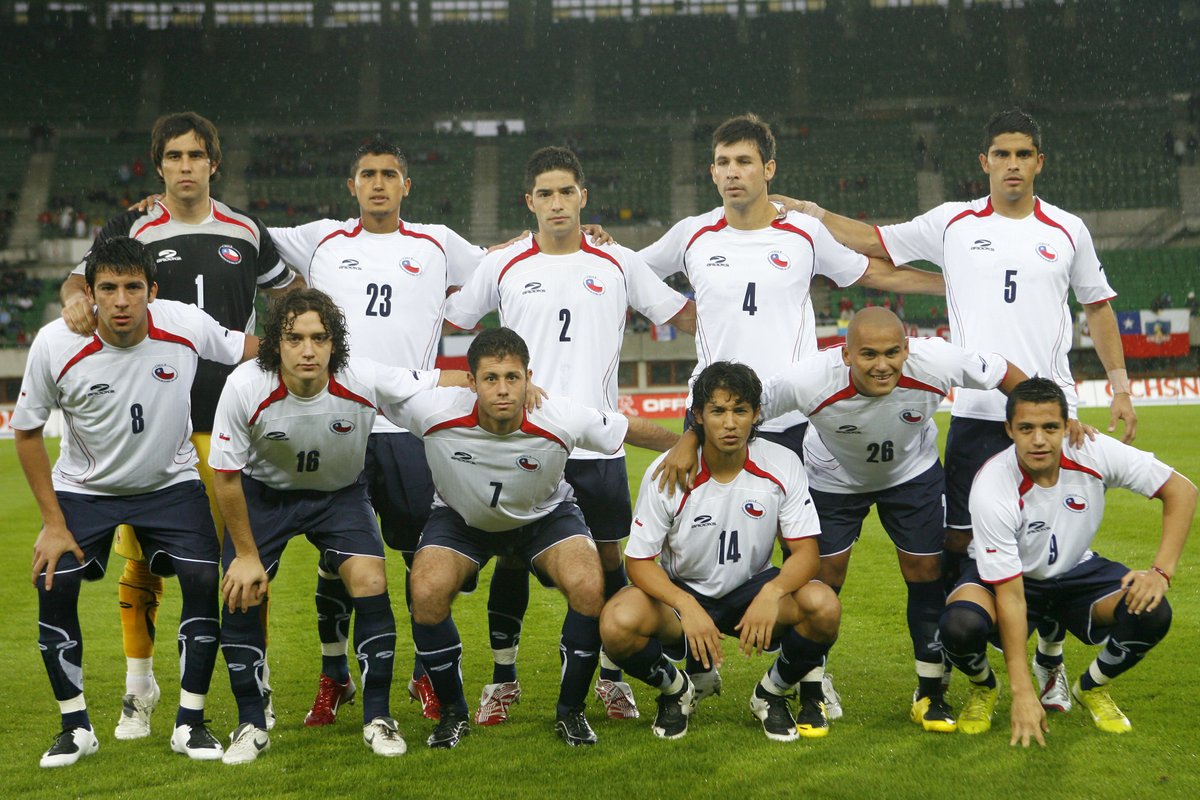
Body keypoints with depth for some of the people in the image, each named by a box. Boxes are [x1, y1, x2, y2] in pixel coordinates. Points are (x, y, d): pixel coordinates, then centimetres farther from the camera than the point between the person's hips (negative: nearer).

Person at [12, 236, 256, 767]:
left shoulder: (187, 326, -22)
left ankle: (190, 723, 0)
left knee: (206, 581, -16)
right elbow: (26, 431, -9)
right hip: (83, 487, 0)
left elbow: (251, 349, 0)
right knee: (53, 586, -14)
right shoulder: (56, 345, -22)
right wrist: (53, 523, -11)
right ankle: (76, 727, 5)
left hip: (172, 482, 0)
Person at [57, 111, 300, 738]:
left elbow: (290, 290, 24)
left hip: (232, 419, 1)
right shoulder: (131, 230, 3)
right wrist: (76, 299, -34)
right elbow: (82, 278, -12)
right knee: (141, 555, 0)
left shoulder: (246, 233, 11)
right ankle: (139, 686, 14)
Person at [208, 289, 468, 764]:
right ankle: (251, 725, 5)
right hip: (263, 492, 0)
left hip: (339, 492, 0)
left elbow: (444, 384, -15)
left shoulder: (364, 381, -29)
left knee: (371, 583, -17)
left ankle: (377, 718, 0)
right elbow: (226, 474, -16)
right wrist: (246, 554, -12)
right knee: (241, 594, -13)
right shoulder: (246, 388, -29)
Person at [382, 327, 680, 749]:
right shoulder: (434, 411, -33)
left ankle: (570, 711, -2)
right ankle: (452, 711, -1)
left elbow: (632, 430, -14)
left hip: (545, 515, 0)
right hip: (460, 519, 0)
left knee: (589, 588, -26)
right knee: (426, 592, -26)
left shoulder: (562, 420, -31)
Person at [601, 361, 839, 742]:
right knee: (618, 624, -32)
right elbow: (639, 561, -13)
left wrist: (772, 593, -36)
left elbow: (805, 553, -13)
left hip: (752, 591, 1)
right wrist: (688, 608, -32)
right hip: (681, 593, -1)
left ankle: (772, 693, 2)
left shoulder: (783, 465, -13)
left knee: (823, 606, -29)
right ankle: (675, 689, 4)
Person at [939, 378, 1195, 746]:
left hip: (1077, 571, 3)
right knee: (961, 626, -36)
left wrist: (1161, 571, -25)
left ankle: (1092, 688, 7)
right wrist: (1022, 692, -32)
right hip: (1003, 575, -3)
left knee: (1151, 612, -25)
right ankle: (983, 688, 3)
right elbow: (1011, 594, -29)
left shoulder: (1093, 453, -23)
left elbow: (1181, 490, -12)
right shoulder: (991, 489, -30)